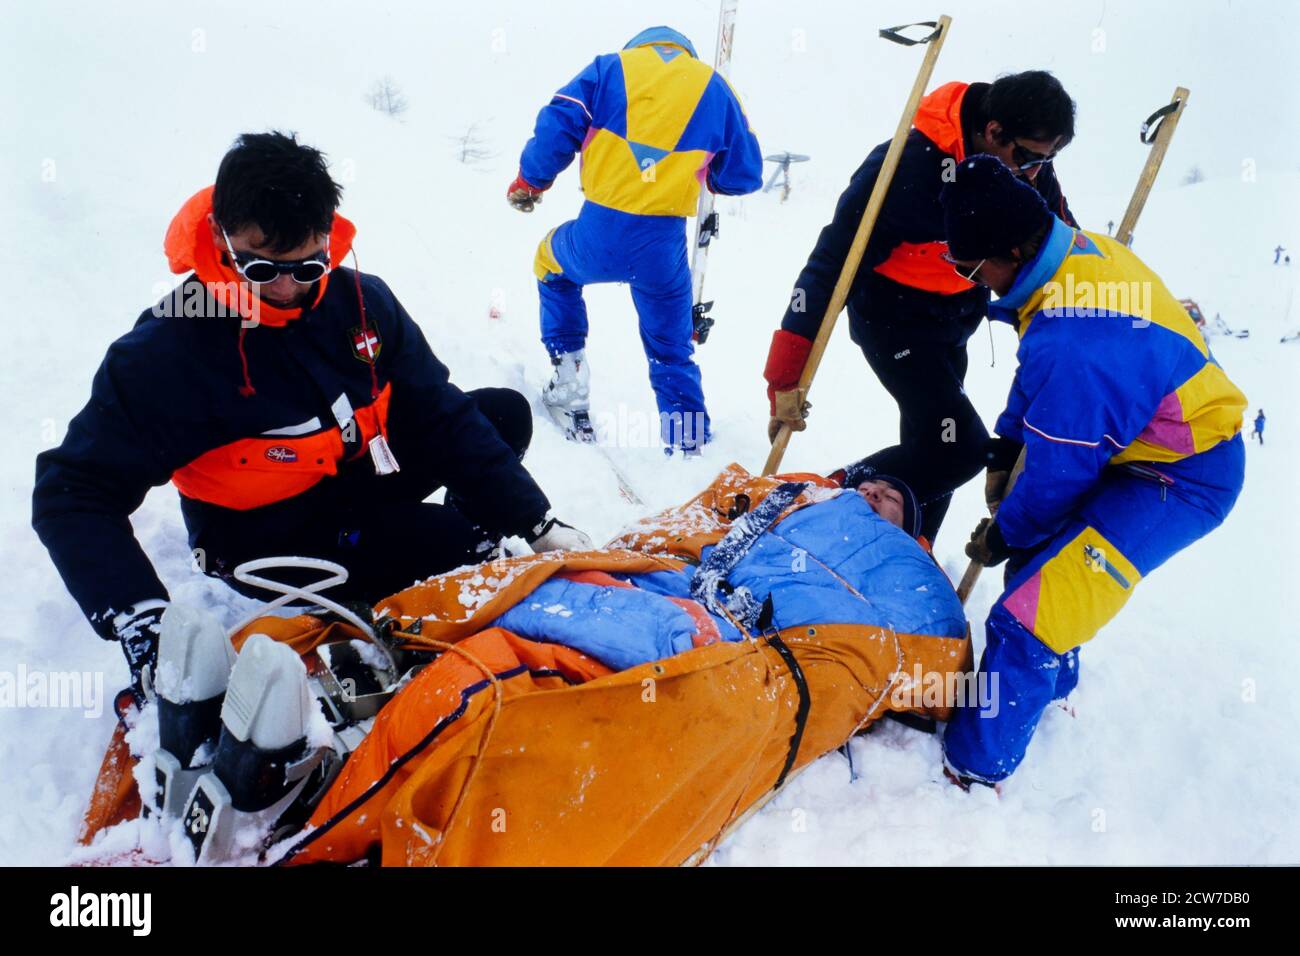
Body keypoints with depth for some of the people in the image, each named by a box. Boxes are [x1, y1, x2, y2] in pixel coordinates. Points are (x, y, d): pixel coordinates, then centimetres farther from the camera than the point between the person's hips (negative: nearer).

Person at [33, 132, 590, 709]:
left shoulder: (361, 301, -12)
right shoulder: (165, 351, -25)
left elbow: (440, 413, -6)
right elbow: (73, 495, -22)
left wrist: (536, 522, -11)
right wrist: (143, 626, -37)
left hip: (356, 471, 6)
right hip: (266, 537, -6)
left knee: (507, 414, 0)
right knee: (460, 550, -24)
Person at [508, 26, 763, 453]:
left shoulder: (610, 68, 11)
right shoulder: (715, 88, 14)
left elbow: (557, 128, 2)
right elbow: (745, 175, 15)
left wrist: (529, 182, 18)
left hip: (599, 236, -1)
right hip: (664, 248, 1)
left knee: (553, 261, 33)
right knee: (671, 349, 21)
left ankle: (569, 374, 25)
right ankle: (688, 440, 21)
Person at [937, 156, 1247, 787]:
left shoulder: (1070, 352, -37)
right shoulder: (1083, 252, -7)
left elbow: (1058, 475, -22)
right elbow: (1034, 381, 10)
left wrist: (1003, 534, -4)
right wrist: (1005, 448, 7)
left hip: (1178, 481, -10)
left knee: (1030, 616, -15)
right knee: (1040, 560, 22)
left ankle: (975, 764, 3)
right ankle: (1049, 682, 46)